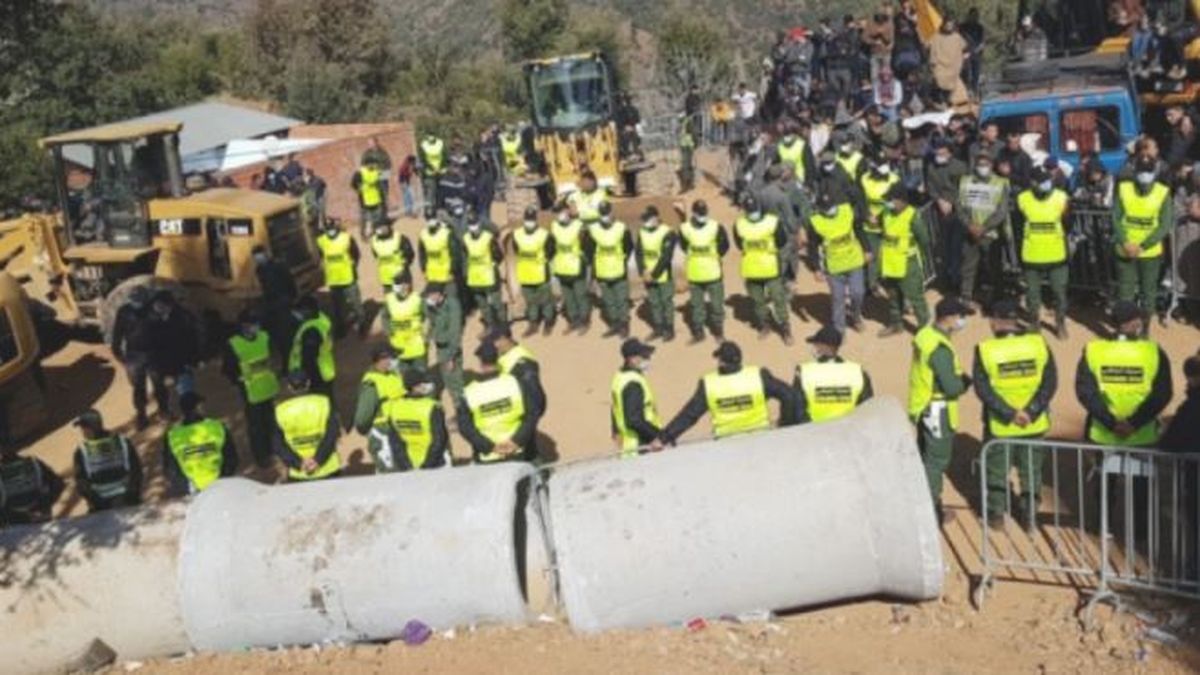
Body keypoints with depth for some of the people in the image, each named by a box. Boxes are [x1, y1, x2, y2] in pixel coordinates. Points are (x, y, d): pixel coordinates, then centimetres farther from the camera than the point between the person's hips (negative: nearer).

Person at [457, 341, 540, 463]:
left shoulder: (468, 393, -10)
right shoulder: (514, 382, -10)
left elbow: (465, 427, -10)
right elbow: (532, 413, -12)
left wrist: (490, 447, -10)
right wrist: (518, 440, -12)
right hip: (518, 453, 1)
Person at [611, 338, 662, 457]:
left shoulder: (620, 377, 10)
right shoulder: (633, 384, -21)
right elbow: (634, 419, -26)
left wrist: (616, 431, 30)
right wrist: (655, 436, -20)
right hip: (642, 447, -10)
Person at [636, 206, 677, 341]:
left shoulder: (667, 233, -15)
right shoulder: (641, 232, 3)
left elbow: (666, 257, -19)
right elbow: (639, 253, 2)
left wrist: (653, 274, -20)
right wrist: (643, 271, -12)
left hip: (664, 276, -5)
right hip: (648, 276, 5)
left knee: (666, 302, 4)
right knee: (653, 303, 14)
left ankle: (669, 329, 15)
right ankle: (658, 328, 26)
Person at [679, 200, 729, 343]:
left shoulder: (716, 227, -12)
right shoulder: (685, 229, -8)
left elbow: (724, 245, 0)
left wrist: (714, 257, 0)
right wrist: (694, 257, 2)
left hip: (713, 272, -1)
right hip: (694, 274, 1)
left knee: (716, 304, 9)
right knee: (696, 304, 11)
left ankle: (718, 331, 26)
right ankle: (698, 333, 24)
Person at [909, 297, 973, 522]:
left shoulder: (925, 335, 2)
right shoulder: (940, 348, -27)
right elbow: (952, 387, -26)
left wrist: (959, 377, 4)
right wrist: (966, 381, -5)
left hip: (922, 407, 9)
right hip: (937, 412, -9)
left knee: (926, 456, 21)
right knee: (937, 460, 3)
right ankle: (930, 510, 12)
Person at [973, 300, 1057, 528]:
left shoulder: (985, 349, -14)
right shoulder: (1038, 343, -8)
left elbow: (982, 388, -16)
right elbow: (1050, 382, -10)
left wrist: (1009, 414, -14)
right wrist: (1031, 411, -13)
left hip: (999, 425, -2)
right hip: (1035, 424, 2)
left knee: (997, 469, 17)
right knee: (1031, 470, 19)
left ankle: (996, 513, 27)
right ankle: (1030, 514, 29)